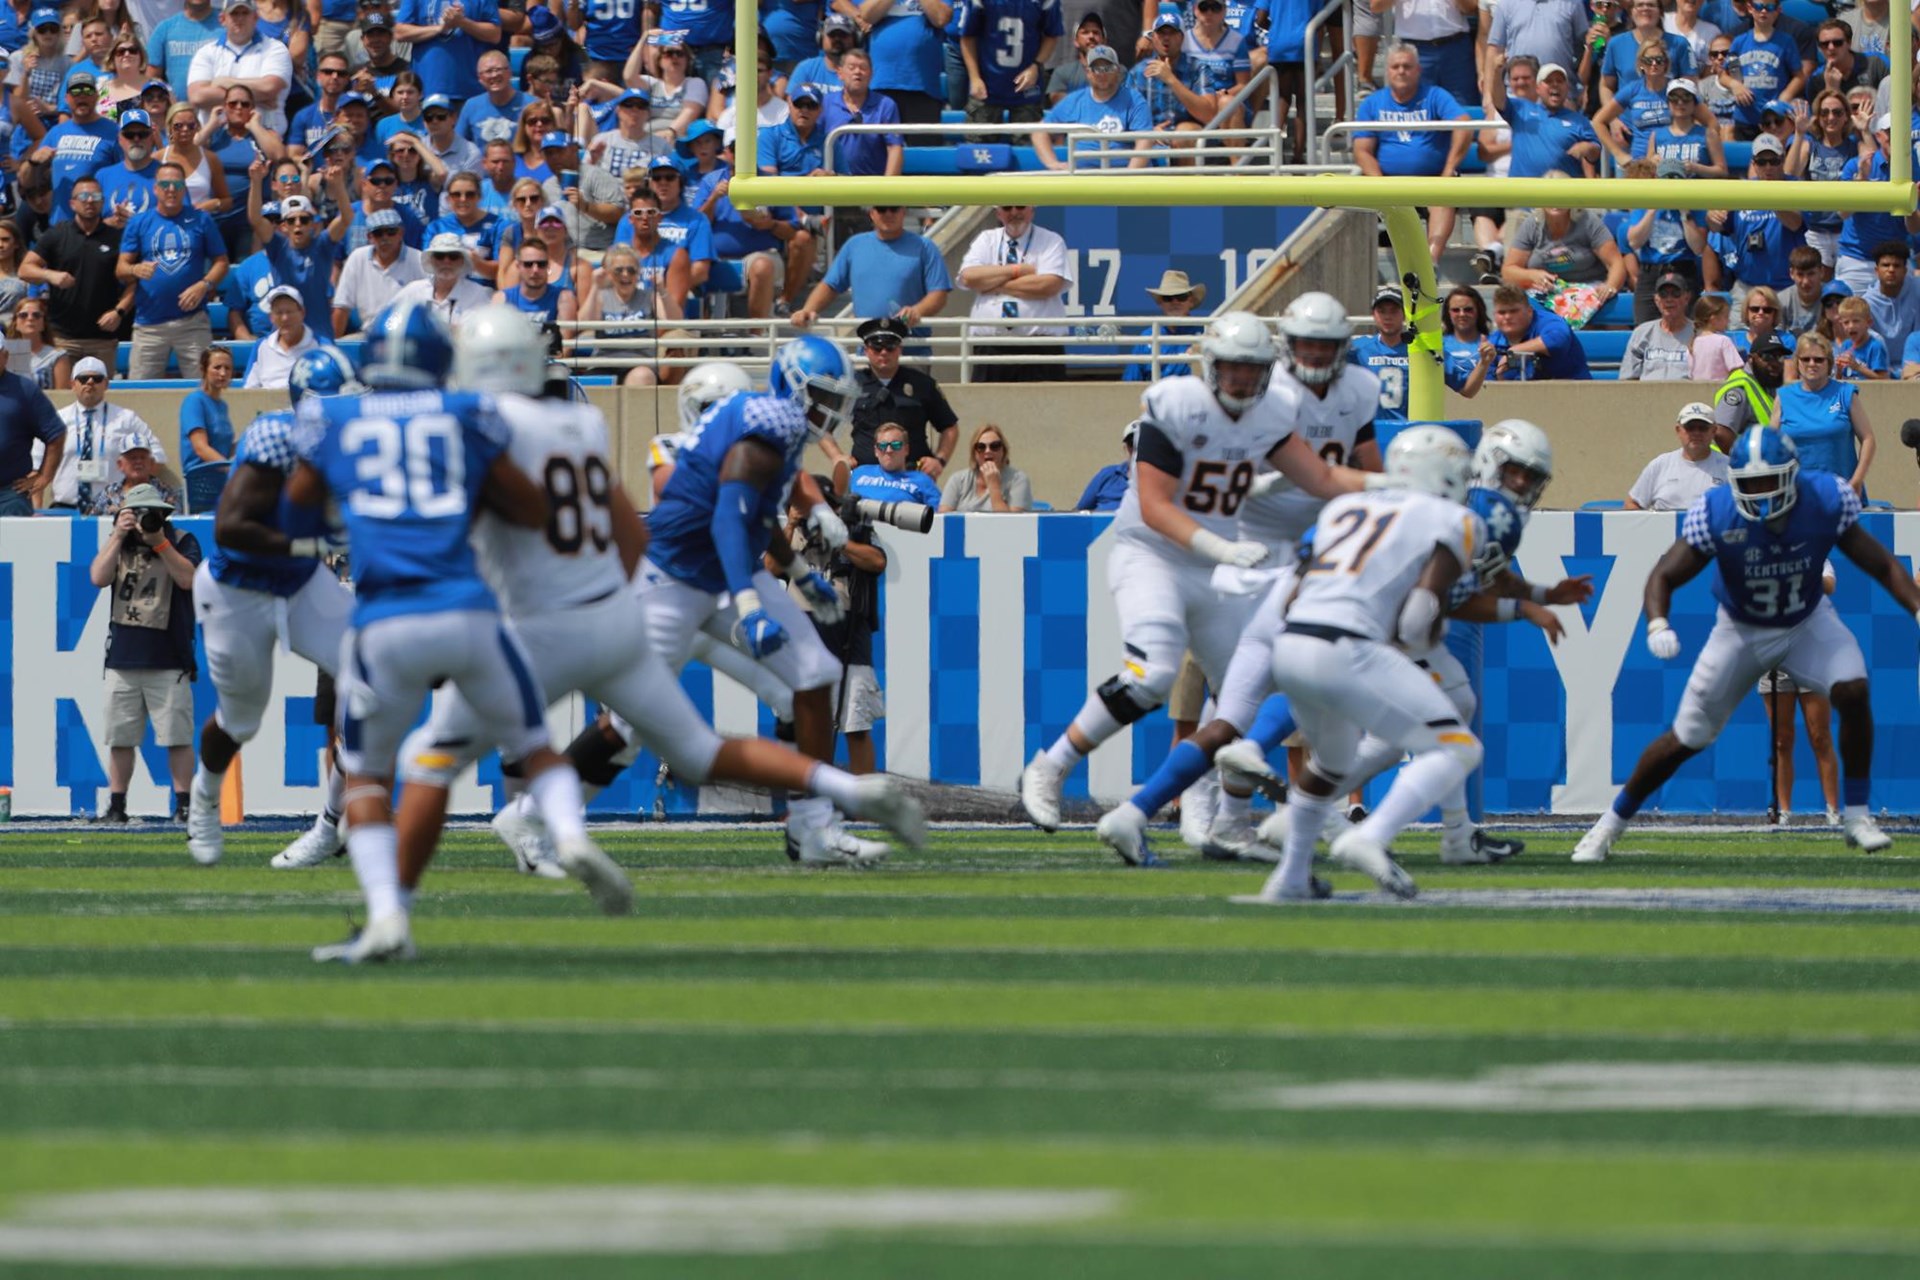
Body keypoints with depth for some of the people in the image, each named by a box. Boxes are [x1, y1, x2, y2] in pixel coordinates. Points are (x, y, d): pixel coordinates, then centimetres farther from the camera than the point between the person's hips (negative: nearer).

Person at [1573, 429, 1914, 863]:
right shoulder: (1717, 515, -29)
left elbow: (1881, 566, -15)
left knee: (1853, 693, -25)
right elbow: (1664, 577, -23)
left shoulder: (1826, 501, -25)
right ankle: (1611, 824, 20)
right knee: (1686, 738, 0)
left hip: (1808, 622, 1)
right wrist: (1657, 624, -44)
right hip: (1742, 630, -1)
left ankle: (1856, 816, -9)